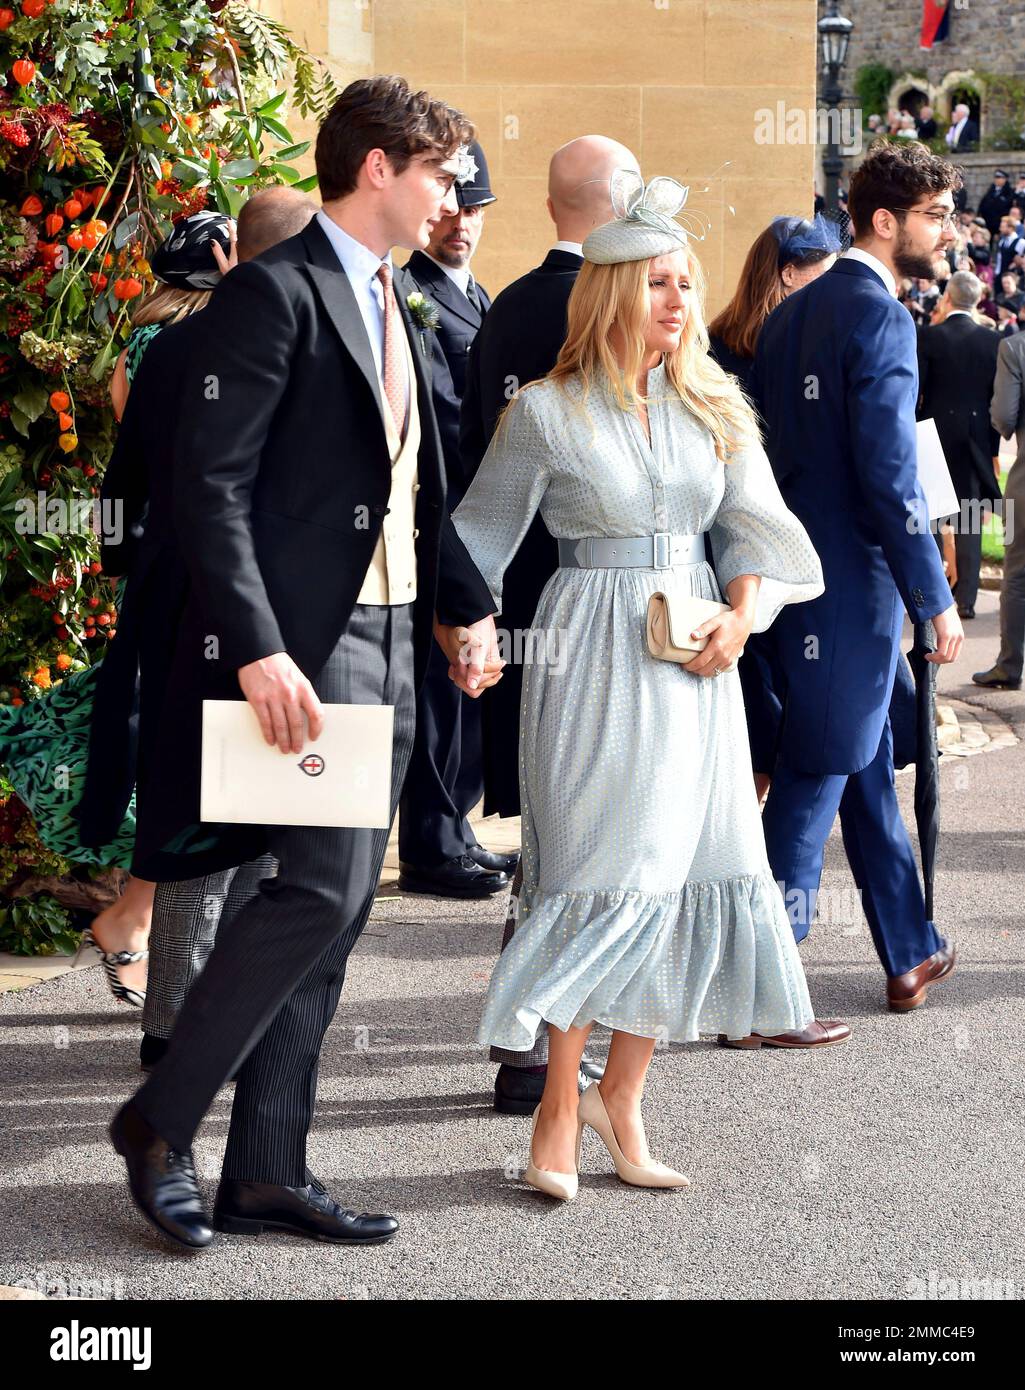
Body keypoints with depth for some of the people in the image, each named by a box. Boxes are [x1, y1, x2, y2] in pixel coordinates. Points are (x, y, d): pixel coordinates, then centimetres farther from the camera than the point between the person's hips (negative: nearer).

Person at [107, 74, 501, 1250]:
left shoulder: (390, 302, 18)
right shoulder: (274, 292, -10)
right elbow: (210, 486, -17)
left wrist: (464, 605, 17)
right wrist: (256, 649, -24)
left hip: (388, 640, 9)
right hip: (304, 640, -9)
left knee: (333, 905, 8)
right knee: (322, 887, -14)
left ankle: (265, 1172, 14)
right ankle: (162, 1119, 2)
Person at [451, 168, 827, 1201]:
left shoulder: (715, 407, 9)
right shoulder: (546, 411, -3)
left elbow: (755, 522, 10)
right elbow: (482, 535, 3)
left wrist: (740, 613, -7)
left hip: (692, 660, 5)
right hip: (590, 652, -5)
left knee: (685, 871, 3)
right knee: (600, 872, -8)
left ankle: (621, 1100, 14)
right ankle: (560, 1105, 3)